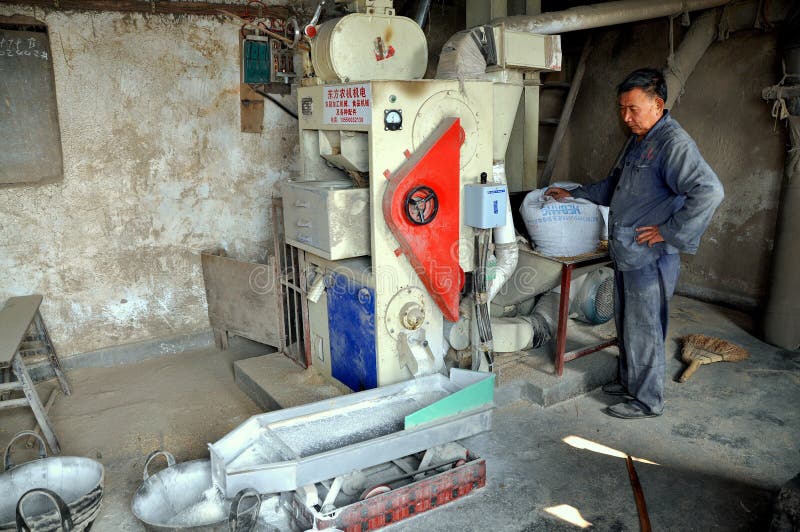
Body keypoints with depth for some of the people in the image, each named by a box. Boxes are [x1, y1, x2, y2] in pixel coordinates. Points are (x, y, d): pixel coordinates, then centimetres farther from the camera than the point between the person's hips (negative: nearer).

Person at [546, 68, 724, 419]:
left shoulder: (674, 143, -18)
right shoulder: (637, 140, 14)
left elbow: (709, 191, -31)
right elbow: (613, 186, 29)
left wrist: (669, 231, -25)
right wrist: (573, 194, 23)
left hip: (650, 259, -9)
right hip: (626, 255, 9)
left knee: (643, 331, 2)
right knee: (626, 325, 20)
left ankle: (647, 401, 18)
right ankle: (629, 381, 37)